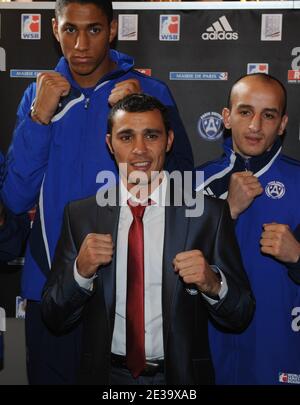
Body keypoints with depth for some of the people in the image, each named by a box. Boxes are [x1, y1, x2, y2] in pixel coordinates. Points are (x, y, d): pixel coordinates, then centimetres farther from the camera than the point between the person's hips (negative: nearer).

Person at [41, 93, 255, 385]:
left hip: (180, 375, -1)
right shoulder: (80, 215, -6)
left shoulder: (209, 214, -11)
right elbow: (54, 320, -3)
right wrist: (81, 271, -21)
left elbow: (240, 317, -6)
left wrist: (212, 284, -26)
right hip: (106, 375, 1)